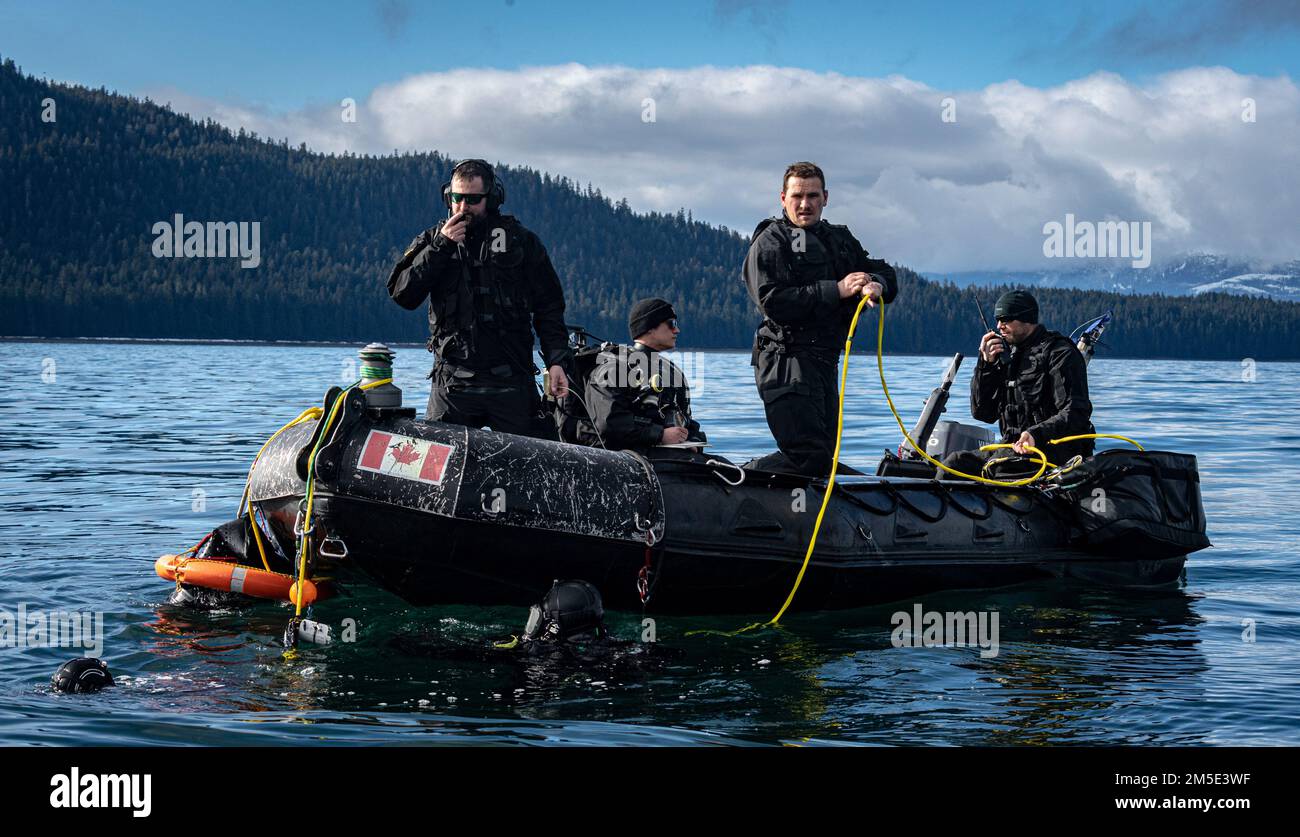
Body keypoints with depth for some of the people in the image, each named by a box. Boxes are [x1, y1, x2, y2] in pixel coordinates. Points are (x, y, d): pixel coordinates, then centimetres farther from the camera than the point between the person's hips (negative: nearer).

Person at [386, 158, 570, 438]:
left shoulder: (521, 241, 7)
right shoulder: (431, 241, 11)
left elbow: (548, 307, 8)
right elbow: (402, 294, -2)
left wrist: (556, 361, -4)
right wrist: (440, 247, -9)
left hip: (511, 382, -1)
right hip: (452, 383, 1)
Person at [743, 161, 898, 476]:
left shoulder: (840, 239, 19)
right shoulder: (771, 242, -5)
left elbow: (886, 274, 16)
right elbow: (773, 303, -19)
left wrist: (876, 285, -10)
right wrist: (836, 290, -21)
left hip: (825, 361, 8)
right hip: (787, 362, -8)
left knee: (826, 453, 13)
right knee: (810, 457, -18)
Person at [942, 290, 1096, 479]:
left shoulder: (1060, 354, -5)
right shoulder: (1006, 355, 18)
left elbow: (1076, 413, -15)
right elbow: (982, 413, 13)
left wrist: (1036, 434, -31)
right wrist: (986, 364, 2)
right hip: (1014, 446, 7)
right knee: (956, 461, -12)